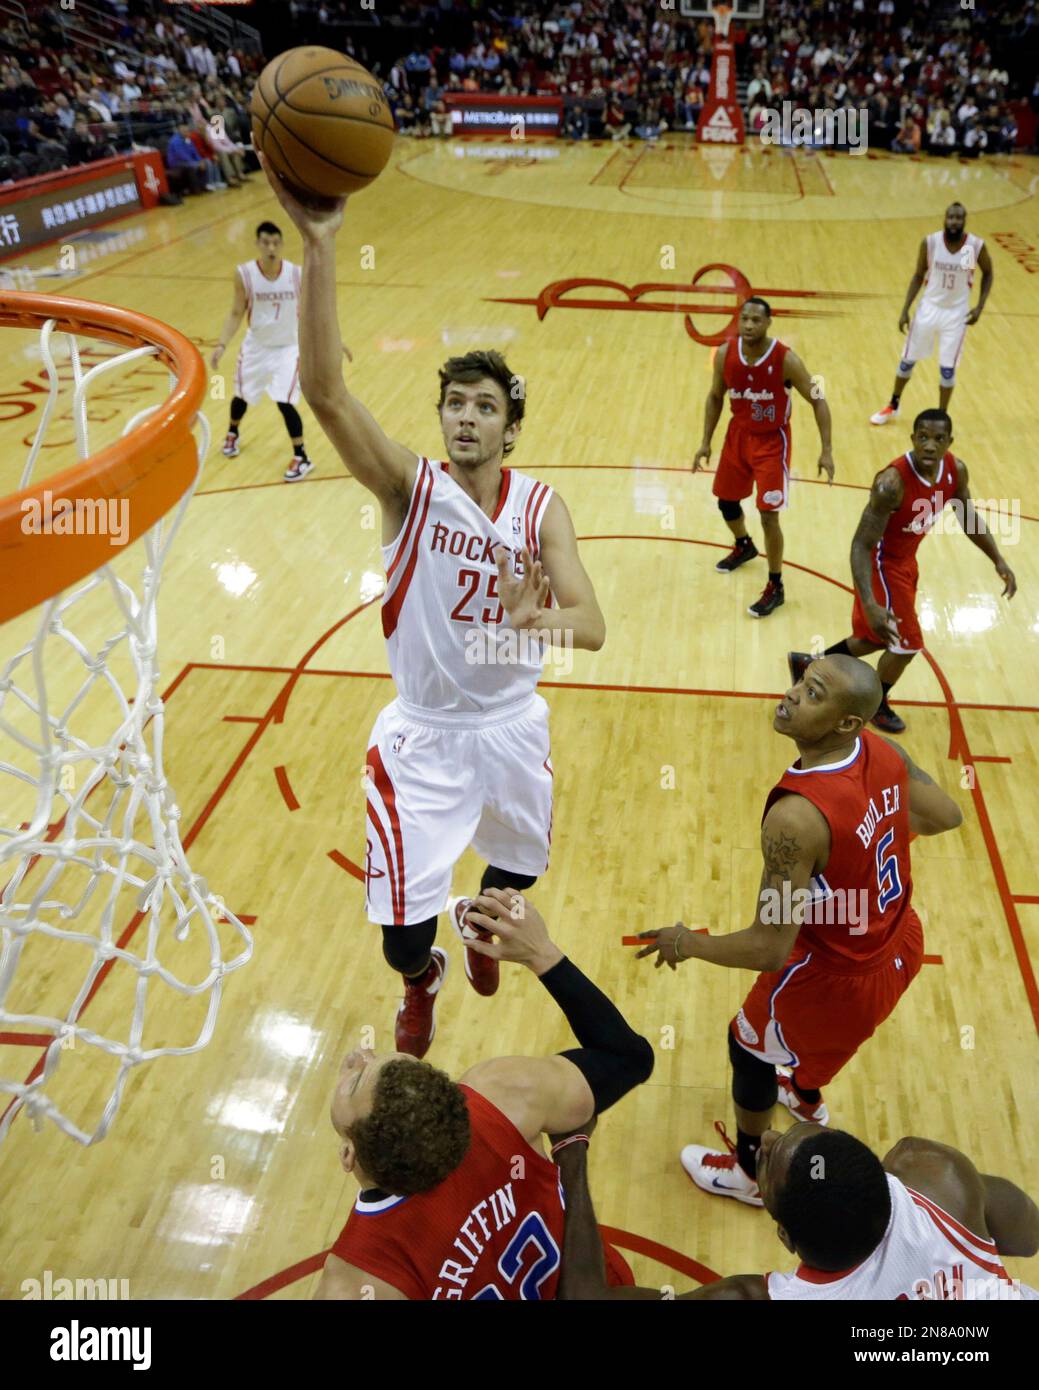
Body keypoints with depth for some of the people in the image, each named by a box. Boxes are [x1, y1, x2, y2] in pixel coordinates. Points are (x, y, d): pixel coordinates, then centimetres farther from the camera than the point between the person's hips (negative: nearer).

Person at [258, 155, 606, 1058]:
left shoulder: (541, 507, -8)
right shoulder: (411, 487, -16)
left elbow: (593, 628, -16)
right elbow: (325, 390, -32)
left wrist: (537, 619, -40)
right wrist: (319, 246, -44)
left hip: (514, 726, 3)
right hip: (423, 736, -3)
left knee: (520, 870, 25)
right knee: (401, 939, -2)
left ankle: (479, 924, 64)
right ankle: (423, 982, 38)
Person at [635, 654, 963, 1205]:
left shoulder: (795, 817, -38)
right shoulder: (885, 751, -15)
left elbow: (769, 949, -32)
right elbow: (946, 816, 4)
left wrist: (687, 944, -15)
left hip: (839, 976, -7)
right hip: (899, 945, 7)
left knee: (749, 1047, 23)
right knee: (810, 1030, 38)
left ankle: (749, 1172, 47)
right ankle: (805, 1096, 69)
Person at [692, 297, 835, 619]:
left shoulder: (785, 359, -23)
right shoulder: (725, 354, -11)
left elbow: (818, 401, -15)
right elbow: (715, 397, 6)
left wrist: (826, 450, -21)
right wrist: (705, 443, 3)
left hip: (772, 441, -5)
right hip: (738, 434, 5)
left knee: (768, 515, -9)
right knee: (726, 500, 19)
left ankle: (775, 587, 7)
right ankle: (744, 547, 52)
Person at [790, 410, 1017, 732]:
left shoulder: (956, 470, -12)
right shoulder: (892, 482, -35)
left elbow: (969, 517, 8)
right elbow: (861, 545, -34)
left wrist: (998, 561, 2)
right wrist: (870, 605, -43)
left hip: (906, 560, 8)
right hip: (882, 563, -8)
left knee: (882, 638, 22)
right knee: (906, 644, 1)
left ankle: (810, 665, 42)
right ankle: (875, 704, 30)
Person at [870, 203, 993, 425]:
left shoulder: (977, 246, -14)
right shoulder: (930, 242, -12)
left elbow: (988, 274, 4)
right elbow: (918, 276, 0)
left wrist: (980, 306, -5)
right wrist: (905, 310, -4)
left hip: (956, 313, -1)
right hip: (929, 308, 1)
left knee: (947, 369, 0)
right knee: (907, 360, 11)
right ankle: (893, 406, 33)